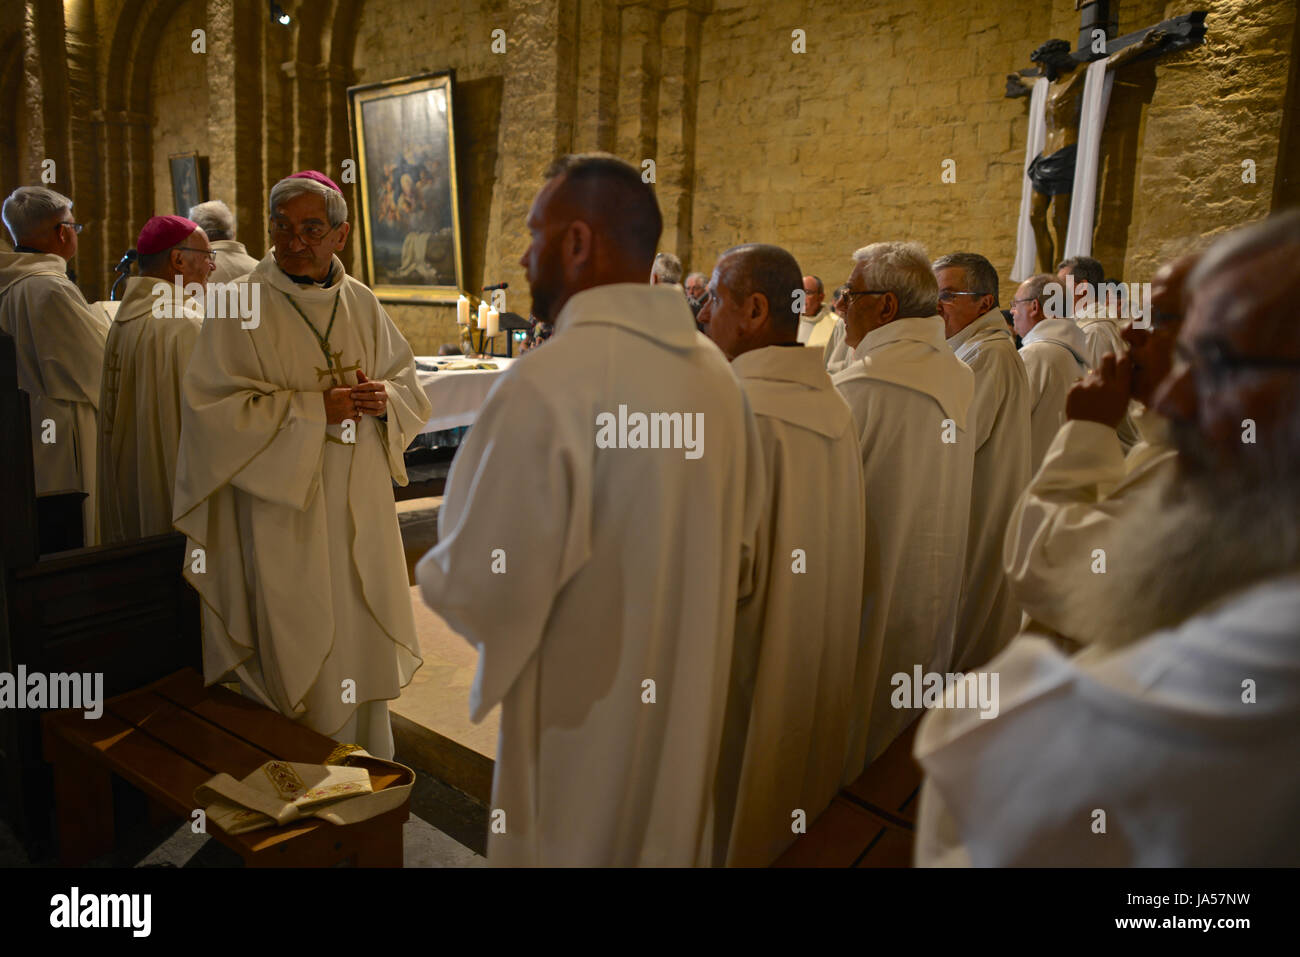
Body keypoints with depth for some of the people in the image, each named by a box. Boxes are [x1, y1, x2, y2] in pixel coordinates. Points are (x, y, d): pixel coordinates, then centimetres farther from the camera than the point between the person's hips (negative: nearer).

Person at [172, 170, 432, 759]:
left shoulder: (362, 304, 7)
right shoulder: (242, 308, -7)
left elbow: (409, 382, 13)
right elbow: (213, 408, -14)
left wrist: (385, 399, -10)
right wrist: (316, 408, -19)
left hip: (359, 512, 5)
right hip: (280, 514, -4)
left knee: (359, 641, 13)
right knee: (292, 650, 3)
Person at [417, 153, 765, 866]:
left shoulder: (547, 383, -24)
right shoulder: (715, 371, -2)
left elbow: (480, 591, -20)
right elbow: (740, 550, 7)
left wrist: (428, 571, 0)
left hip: (582, 730, -6)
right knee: (670, 844, 24)